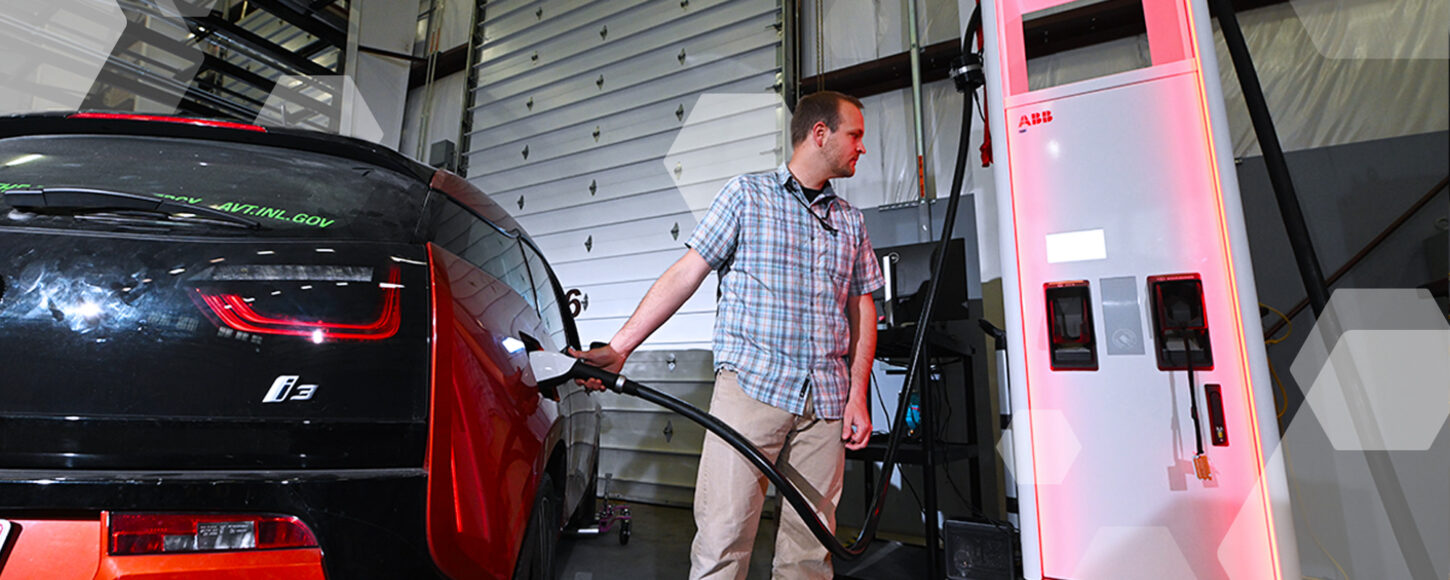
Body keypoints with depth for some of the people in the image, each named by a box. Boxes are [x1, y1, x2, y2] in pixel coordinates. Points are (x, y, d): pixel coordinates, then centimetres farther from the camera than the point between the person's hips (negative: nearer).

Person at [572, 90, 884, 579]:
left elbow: (863, 309, 18)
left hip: (826, 402, 4)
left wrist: (858, 395, 7)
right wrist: (617, 349, -6)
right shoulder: (746, 194, 6)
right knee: (723, 535, -6)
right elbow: (684, 276, 1)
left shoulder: (851, 220, 18)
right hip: (751, 386, -4)